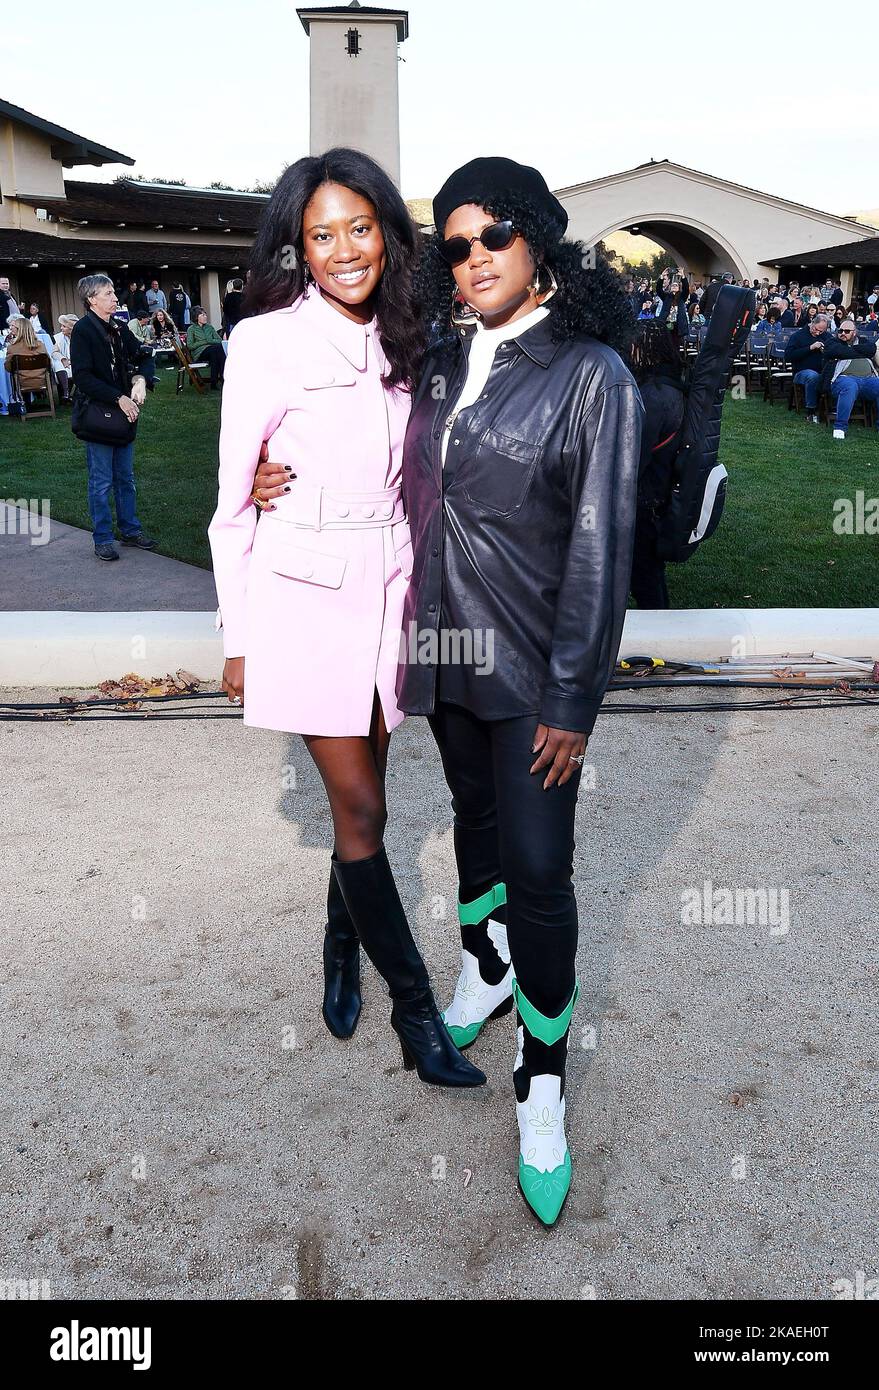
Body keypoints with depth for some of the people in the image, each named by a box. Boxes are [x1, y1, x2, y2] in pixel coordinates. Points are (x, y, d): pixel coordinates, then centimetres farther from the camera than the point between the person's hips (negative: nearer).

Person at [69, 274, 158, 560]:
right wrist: (119, 398, -20)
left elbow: (139, 358, 11)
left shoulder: (120, 328, 8)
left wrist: (140, 380, -11)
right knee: (101, 481, 2)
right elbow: (83, 377, -16)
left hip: (124, 412, 6)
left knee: (125, 477, 14)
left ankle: (130, 529, 25)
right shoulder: (83, 330, -10)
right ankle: (102, 539, 12)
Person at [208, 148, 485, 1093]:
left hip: (388, 587, 5)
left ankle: (342, 949, 37)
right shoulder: (265, 342, -7)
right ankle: (414, 1008, 12)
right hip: (304, 594, -4)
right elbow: (234, 502, -5)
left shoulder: (400, 342, 8)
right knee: (360, 808, -1)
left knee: (361, 791, 13)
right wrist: (238, 638, -4)